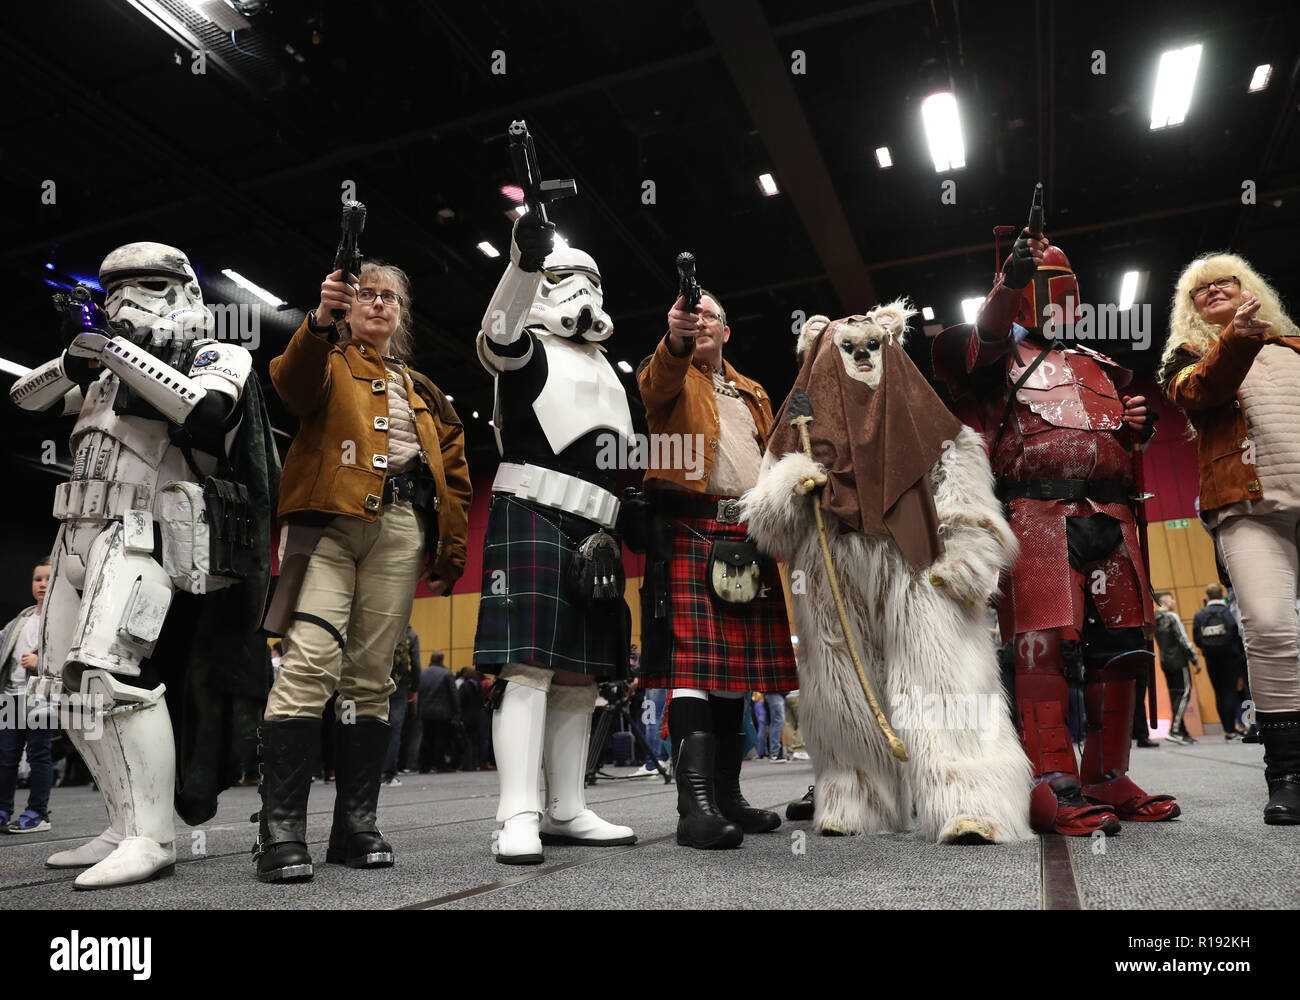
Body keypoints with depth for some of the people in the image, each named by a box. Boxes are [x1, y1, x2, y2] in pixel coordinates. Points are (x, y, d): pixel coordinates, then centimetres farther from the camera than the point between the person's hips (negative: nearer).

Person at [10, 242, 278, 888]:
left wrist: (115, 348, -12)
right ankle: (125, 830, 12)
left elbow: (207, 408, -18)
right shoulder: (108, 371, 25)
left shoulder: (215, 356, 4)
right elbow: (26, 399, 25)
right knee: (71, 685, 6)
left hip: (141, 534, -8)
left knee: (109, 671, -23)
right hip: (80, 535, 8)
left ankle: (150, 838, -19)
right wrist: (75, 357, 6)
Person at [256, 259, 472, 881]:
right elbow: (292, 385, -9)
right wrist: (320, 321, -27)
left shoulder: (422, 391, 27)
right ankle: (280, 830, -15)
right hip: (327, 516, -3)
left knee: (372, 675, 1)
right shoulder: (329, 362, 17)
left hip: (399, 528, 3)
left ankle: (355, 825, 6)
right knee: (312, 661, -19)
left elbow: (453, 474, 21)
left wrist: (450, 554, 10)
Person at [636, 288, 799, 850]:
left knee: (739, 667, 6)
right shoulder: (670, 375, 11)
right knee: (695, 663, -15)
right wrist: (675, 338, -35)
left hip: (748, 538, 6)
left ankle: (727, 794, 14)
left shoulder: (754, 395, 29)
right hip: (689, 530, -6)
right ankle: (694, 805, -17)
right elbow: (658, 381, -14)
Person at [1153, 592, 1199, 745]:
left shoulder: (1154, 620, 11)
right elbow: (1184, 640, -13)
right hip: (1178, 662, -7)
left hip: (1165, 662, 7)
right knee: (1184, 694, -6)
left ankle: (1182, 732, 13)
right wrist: (1195, 660, -7)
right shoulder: (1172, 617, -12)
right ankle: (1174, 731, -14)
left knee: (1174, 695, 9)